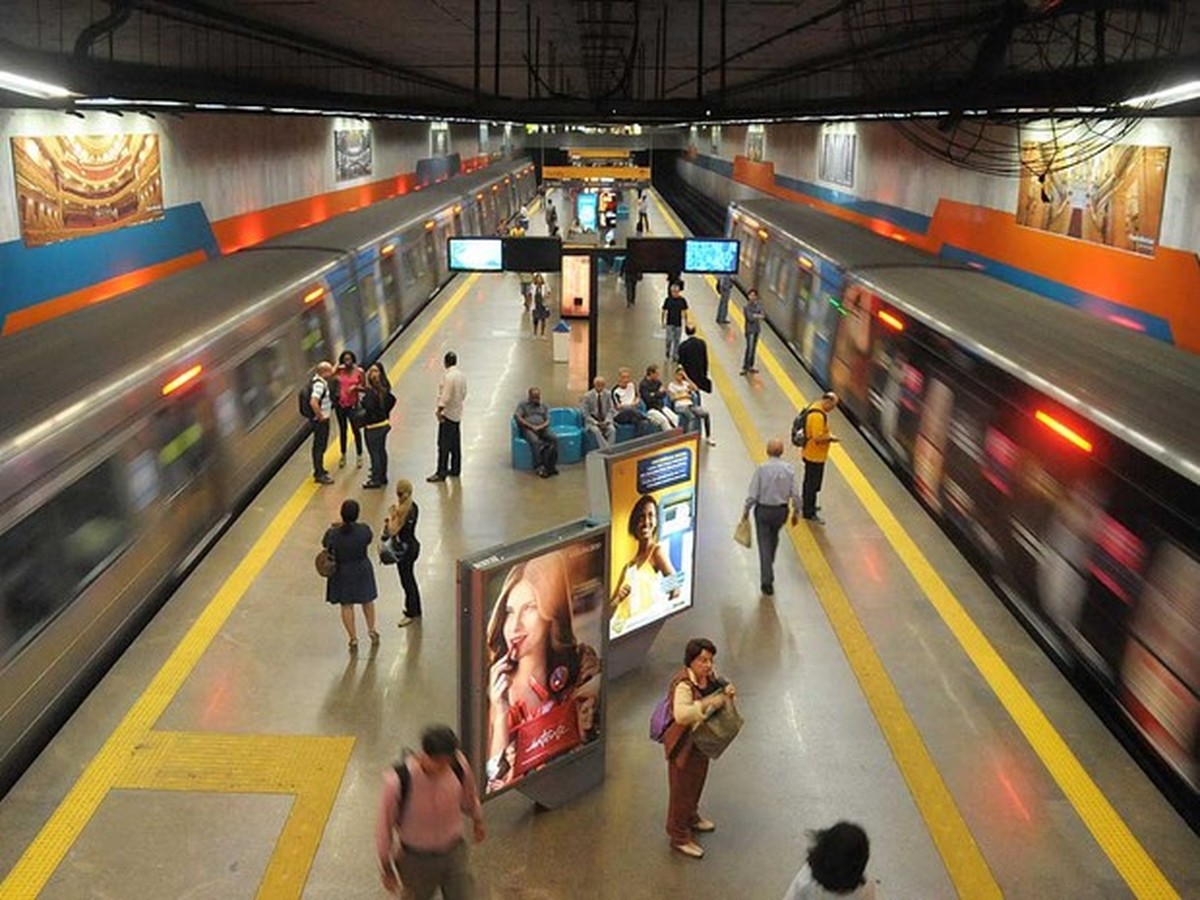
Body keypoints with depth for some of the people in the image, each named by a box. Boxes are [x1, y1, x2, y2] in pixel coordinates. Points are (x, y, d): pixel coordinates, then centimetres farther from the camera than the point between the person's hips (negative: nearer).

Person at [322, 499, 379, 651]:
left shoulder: (334, 533, -23)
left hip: (342, 573, -1)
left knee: (346, 605, 15)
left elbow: (325, 544, -3)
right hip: (362, 570, 1)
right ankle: (371, 630, 39)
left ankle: (353, 638, 20)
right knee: (367, 601, 23)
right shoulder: (364, 530, -22)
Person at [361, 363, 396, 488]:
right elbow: (392, 399, 14)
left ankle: (376, 479, 10)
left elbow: (368, 406, -31)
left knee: (374, 452, 2)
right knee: (381, 451, 18)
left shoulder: (371, 391, -22)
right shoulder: (383, 389, 3)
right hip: (384, 423, 9)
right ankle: (382, 476, 30)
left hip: (373, 426, -9)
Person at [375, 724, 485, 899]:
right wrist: (386, 868, -5)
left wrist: (478, 821, 19)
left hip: (453, 850, 2)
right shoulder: (398, 780, -33)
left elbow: (468, 795, 1)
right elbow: (384, 824, -17)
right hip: (415, 857, -2)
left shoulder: (458, 765, -24)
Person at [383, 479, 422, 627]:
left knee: (406, 580, 4)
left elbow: (393, 530, -25)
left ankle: (411, 613, 16)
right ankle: (415, 610, 35)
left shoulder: (405, 510, -26)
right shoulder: (413, 506, 3)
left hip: (405, 548, -10)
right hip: (412, 545, 10)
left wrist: (391, 515, -12)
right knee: (409, 578, 22)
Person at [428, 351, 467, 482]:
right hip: (457, 414, 9)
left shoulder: (448, 376, -20)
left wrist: (439, 410, -19)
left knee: (444, 445, -5)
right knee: (455, 444, 16)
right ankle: (455, 469, 24)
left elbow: (445, 396, -23)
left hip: (447, 414, -9)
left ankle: (441, 473, -3)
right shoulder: (461, 375, 6)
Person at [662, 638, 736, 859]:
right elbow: (681, 714, -45)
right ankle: (679, 837, 24)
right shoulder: (683, 685, -31)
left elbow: (720, 686, 14)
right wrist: (706, 703, -47)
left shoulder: (709, 676, -5)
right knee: (682, 789, 7)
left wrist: (727, 691, -8)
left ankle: (691, 818, 52)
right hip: (684, 745, -9)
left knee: (697, 783, 28)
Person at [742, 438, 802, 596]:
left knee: (765, 543, 5)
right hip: (781, 511, 3)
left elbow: (752, 494, -14)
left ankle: (767, 580, 0)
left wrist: (746, 510, 1)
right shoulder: (789, 469, -10)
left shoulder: (761, 469, -17)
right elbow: (795, 494, -6)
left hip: (763, 510, -3)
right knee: (773, 538, 28)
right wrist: (796, 512, 8)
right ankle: (769, 567, 47)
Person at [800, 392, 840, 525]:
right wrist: (831, 438, -16)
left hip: (809, 453, 11)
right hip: (815, 455, -11)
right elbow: (818, 437, -30)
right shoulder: (818, 415, -28)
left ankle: (807, 505, 40)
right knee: (813, 484, 0)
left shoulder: (813, 407, 5)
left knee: (810, 482, 24)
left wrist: (827, 435, 11)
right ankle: (809, 513, 8)